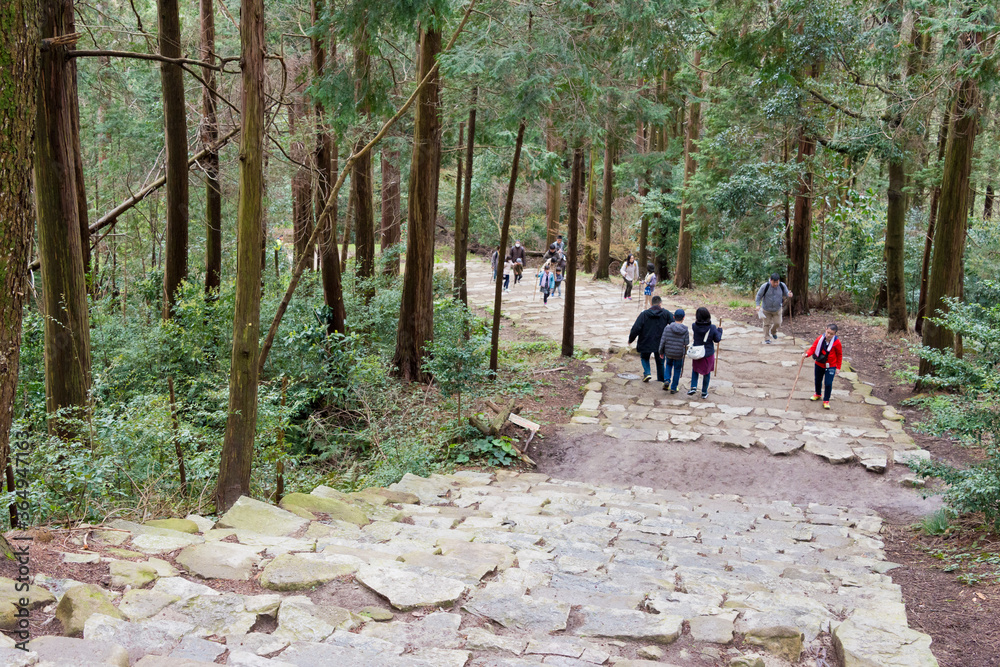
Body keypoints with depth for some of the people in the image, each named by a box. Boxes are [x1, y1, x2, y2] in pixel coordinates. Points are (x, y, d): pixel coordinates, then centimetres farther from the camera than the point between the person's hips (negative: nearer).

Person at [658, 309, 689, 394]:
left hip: (668, 353, 1)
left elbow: (662, 341, -7)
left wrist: (661, 352, 7)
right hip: (679, 355, -1)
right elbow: (686, 345, -9)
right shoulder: (685, 331, -12)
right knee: (677, 370, 17)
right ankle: (673, 388, 22)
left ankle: (667, 380, 9)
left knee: (668, 365, 28)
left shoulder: (667, 328, -11)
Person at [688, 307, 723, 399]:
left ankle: (693, 387, 11)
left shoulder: (694, 326, -16)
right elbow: (717, 340, -6)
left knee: (695, 370, 26)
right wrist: (720, 330, 7)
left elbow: (692, 339, -7)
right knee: (707, 373, 17)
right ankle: (704, 392, 25)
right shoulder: (712, 328, -16)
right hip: (708, 354, -1)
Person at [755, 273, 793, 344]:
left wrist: (789, 295, -24)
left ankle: (773, 332, 34)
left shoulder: (782, 286, -13)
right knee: (767, 324, 4)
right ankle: (767, 338, 19)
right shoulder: (765, 286, -20)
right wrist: (758, 305, -18)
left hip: (777, 309, 2)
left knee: (777, 323, 0)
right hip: (766, 309, -2)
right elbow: (759, 295, -9)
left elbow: (786, 294, 1)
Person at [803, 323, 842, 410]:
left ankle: (826, 401, 9)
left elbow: (840, 355, -6)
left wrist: (838, 367, -3)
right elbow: (813, 348, -13)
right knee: (818, 380, 21)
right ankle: (817, 394, 48)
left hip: (830, 366, -3)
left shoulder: (836, 342, -18)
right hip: (819, 364, 3)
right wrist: (807, 354, -34)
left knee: (828, 383, -7)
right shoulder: (820, 339, -13)